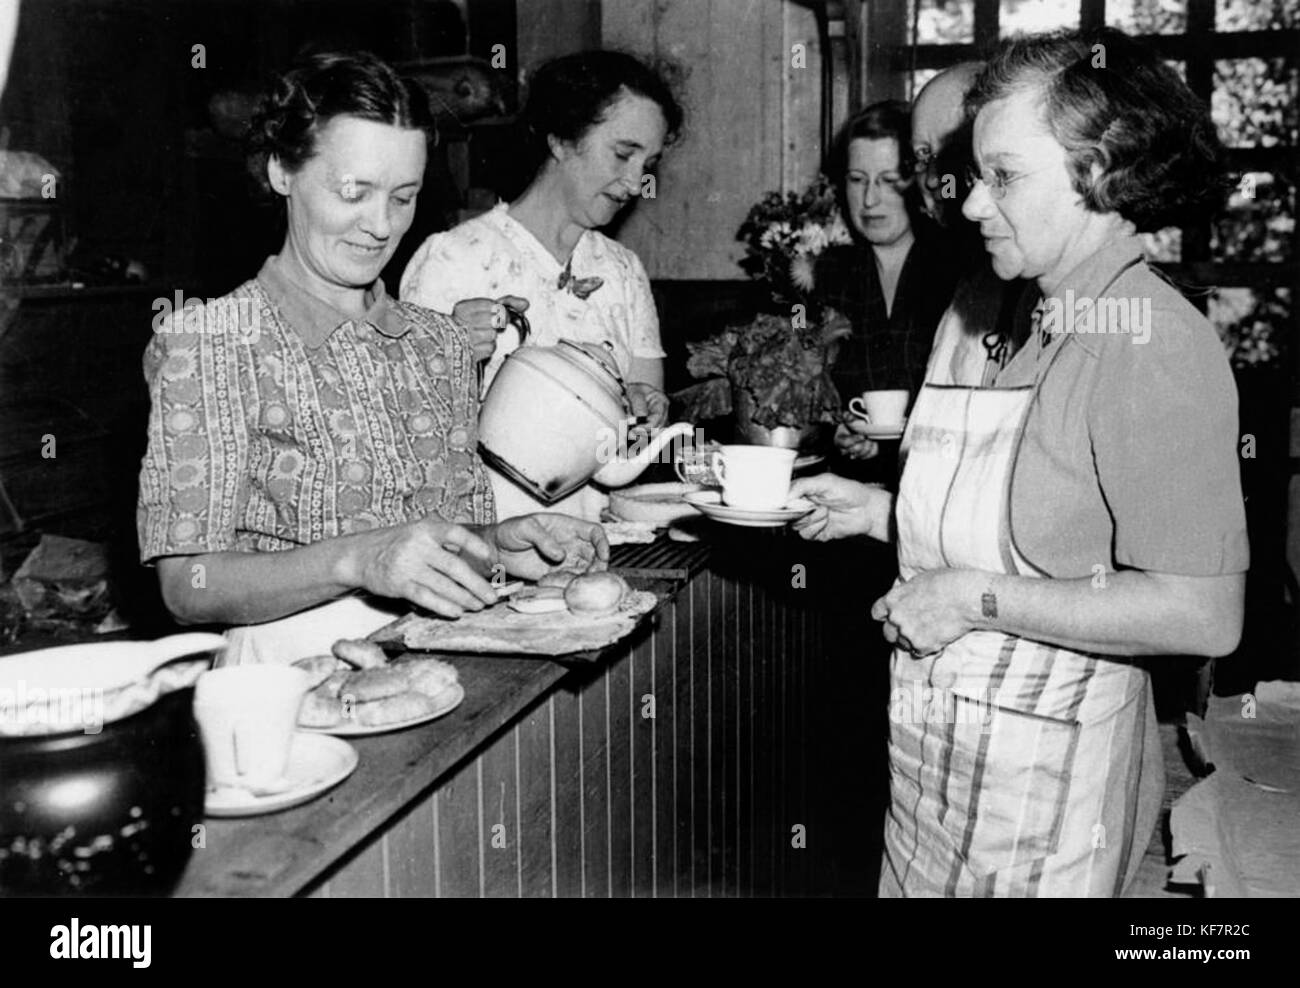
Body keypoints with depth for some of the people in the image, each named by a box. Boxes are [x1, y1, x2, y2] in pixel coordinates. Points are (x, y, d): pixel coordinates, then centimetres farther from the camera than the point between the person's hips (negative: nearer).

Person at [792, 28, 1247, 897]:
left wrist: (979, 596, -21)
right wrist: (878, 512, 7)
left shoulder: (1155, 344, -19)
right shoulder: (1057, 331, 8)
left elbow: (1203, 615, -25)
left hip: (1045, 771, -8)